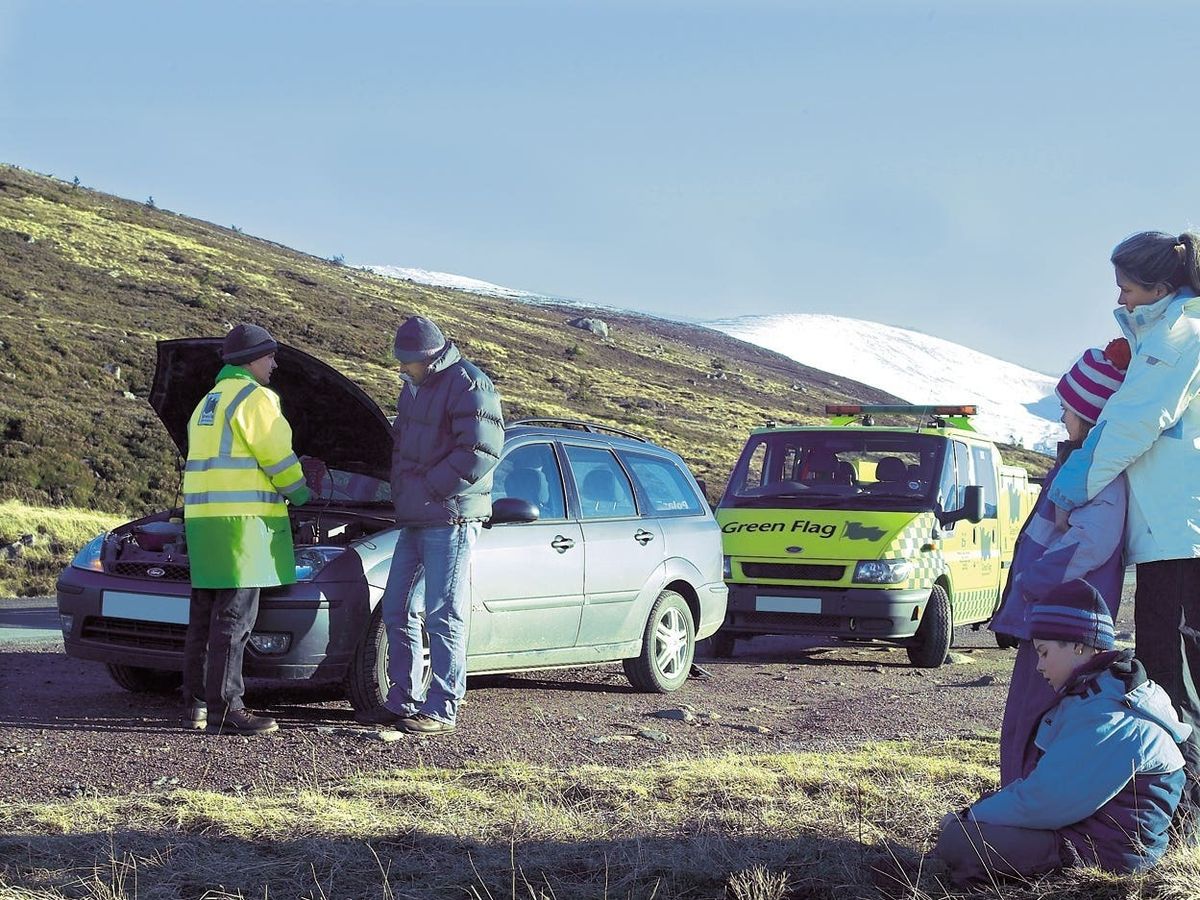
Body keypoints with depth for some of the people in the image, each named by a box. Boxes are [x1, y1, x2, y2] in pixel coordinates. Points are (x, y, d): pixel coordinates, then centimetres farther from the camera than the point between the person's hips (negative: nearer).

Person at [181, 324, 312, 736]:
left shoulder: (208, 401, 24)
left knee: (205, 617, 12)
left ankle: (195, 703, 16)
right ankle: (224, 710, -10)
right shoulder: (254, 397, -6)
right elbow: (278, 456, -8)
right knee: (233, 618, -9)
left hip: (203, 518, 10)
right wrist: (300, 494, 9)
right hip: (241, 520, -10)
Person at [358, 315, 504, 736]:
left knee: (444, 616, -6)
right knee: (397, 612, 11)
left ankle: (442, 709, 0)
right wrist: (401, 492, 15)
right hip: (413, 520, 9)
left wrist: (428, 488, -17)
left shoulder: (468, 386, -12)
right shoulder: (414, 388, 17)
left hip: (450, 520, -9)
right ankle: (403, 701, 19)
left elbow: (480, 452, -20)